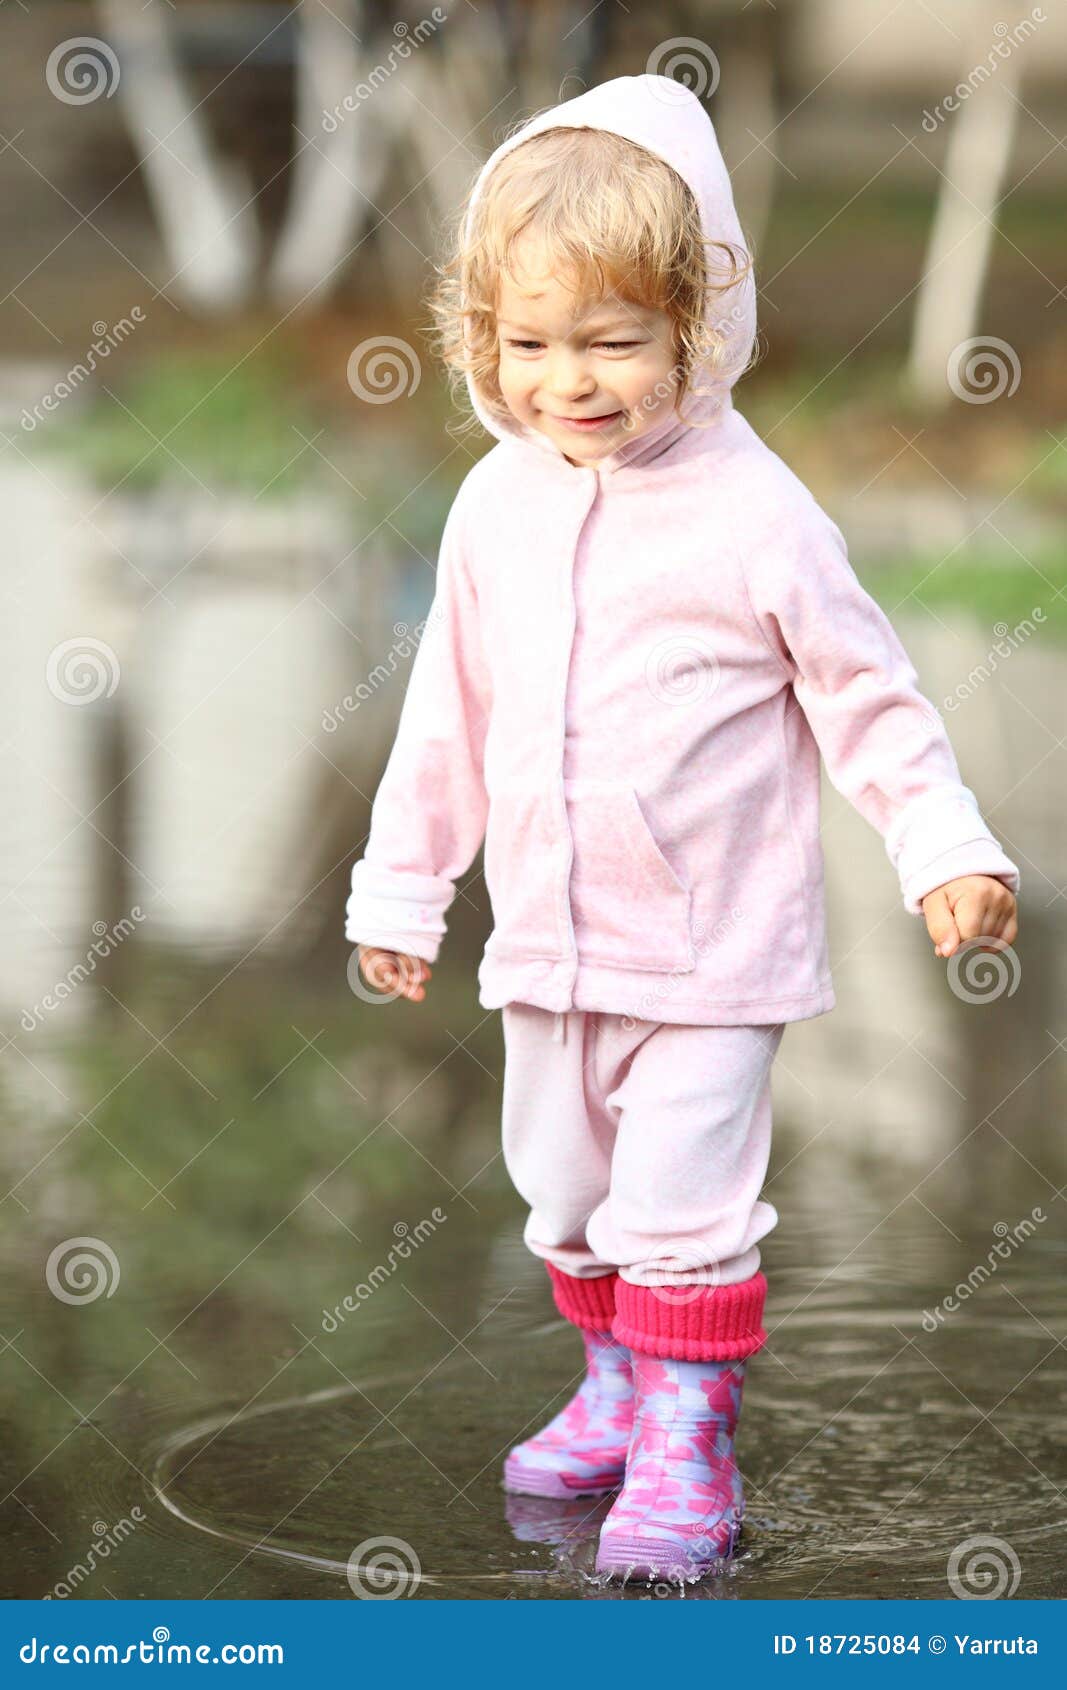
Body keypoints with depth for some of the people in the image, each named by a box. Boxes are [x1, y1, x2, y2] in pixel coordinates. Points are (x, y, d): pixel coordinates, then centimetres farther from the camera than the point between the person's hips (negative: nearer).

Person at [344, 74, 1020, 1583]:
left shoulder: (751, 512, -14)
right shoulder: (496, 506, 2)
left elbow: (866, 693, -6)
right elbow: (448, 714, 11)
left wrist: (946, 847, -14)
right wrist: (400, 887, 16)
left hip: (713, 943, -5)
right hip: (547, 939, 6)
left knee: (684, 1204, -7)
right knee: (564, 1191, 16)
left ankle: (688, 1448, 6)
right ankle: (616, 1393, 35)